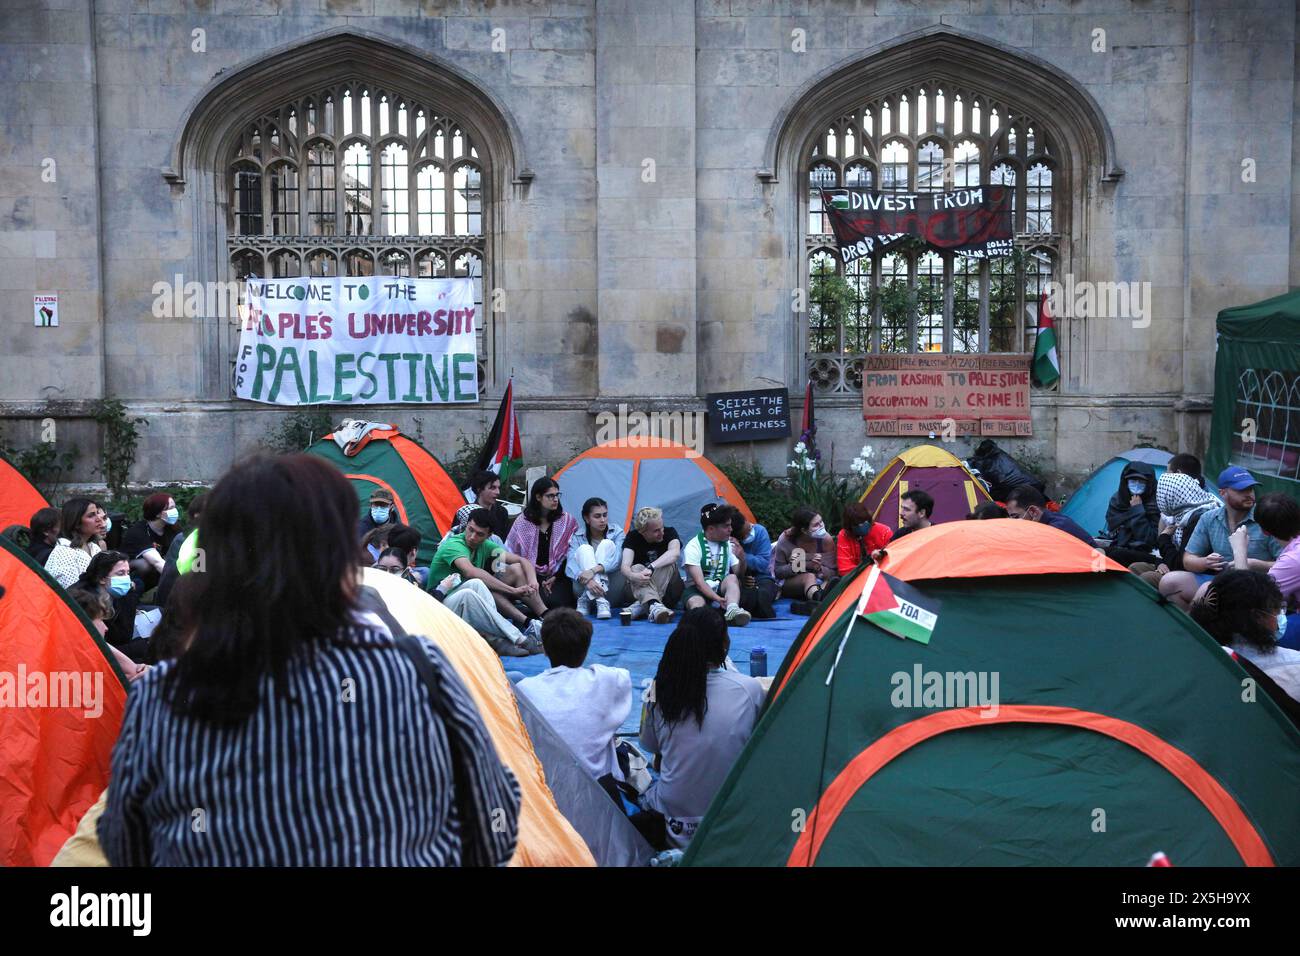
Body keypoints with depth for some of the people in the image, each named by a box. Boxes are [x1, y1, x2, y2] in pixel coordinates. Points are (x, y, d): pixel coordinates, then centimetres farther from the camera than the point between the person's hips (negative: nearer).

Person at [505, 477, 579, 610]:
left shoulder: (568, 520, 6)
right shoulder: (523, 522, 5)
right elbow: (512, 553, 5)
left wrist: (556, 577, -4)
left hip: (558, 575, 1)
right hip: (531, 574, -1)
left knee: (557, 601, -28)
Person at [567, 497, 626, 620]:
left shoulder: (616, 532, 1)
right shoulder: (577, 536, 1)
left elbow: (617, 560, -17)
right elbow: (570, 566, -15)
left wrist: (594, 570, -35)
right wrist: (586, 580, -37)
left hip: (614, 594, 0)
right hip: (584, 589, 0)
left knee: (607, 544, -17)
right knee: (584, 549, -20)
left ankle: (585, 601, -29)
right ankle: (600, 602, -39)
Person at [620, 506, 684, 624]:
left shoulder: (669, 532, -7)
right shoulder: (633, 537, -5)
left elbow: (675, 553, -30)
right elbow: (625, 566, -21)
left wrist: (650, 568, -44)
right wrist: (632, 576, -45)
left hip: (667, 590, 0)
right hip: (639, 589, 0)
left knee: (669, 565, -28)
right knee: (637, 568, -29)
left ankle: (642, 605, -39)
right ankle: (654, 605, -54)